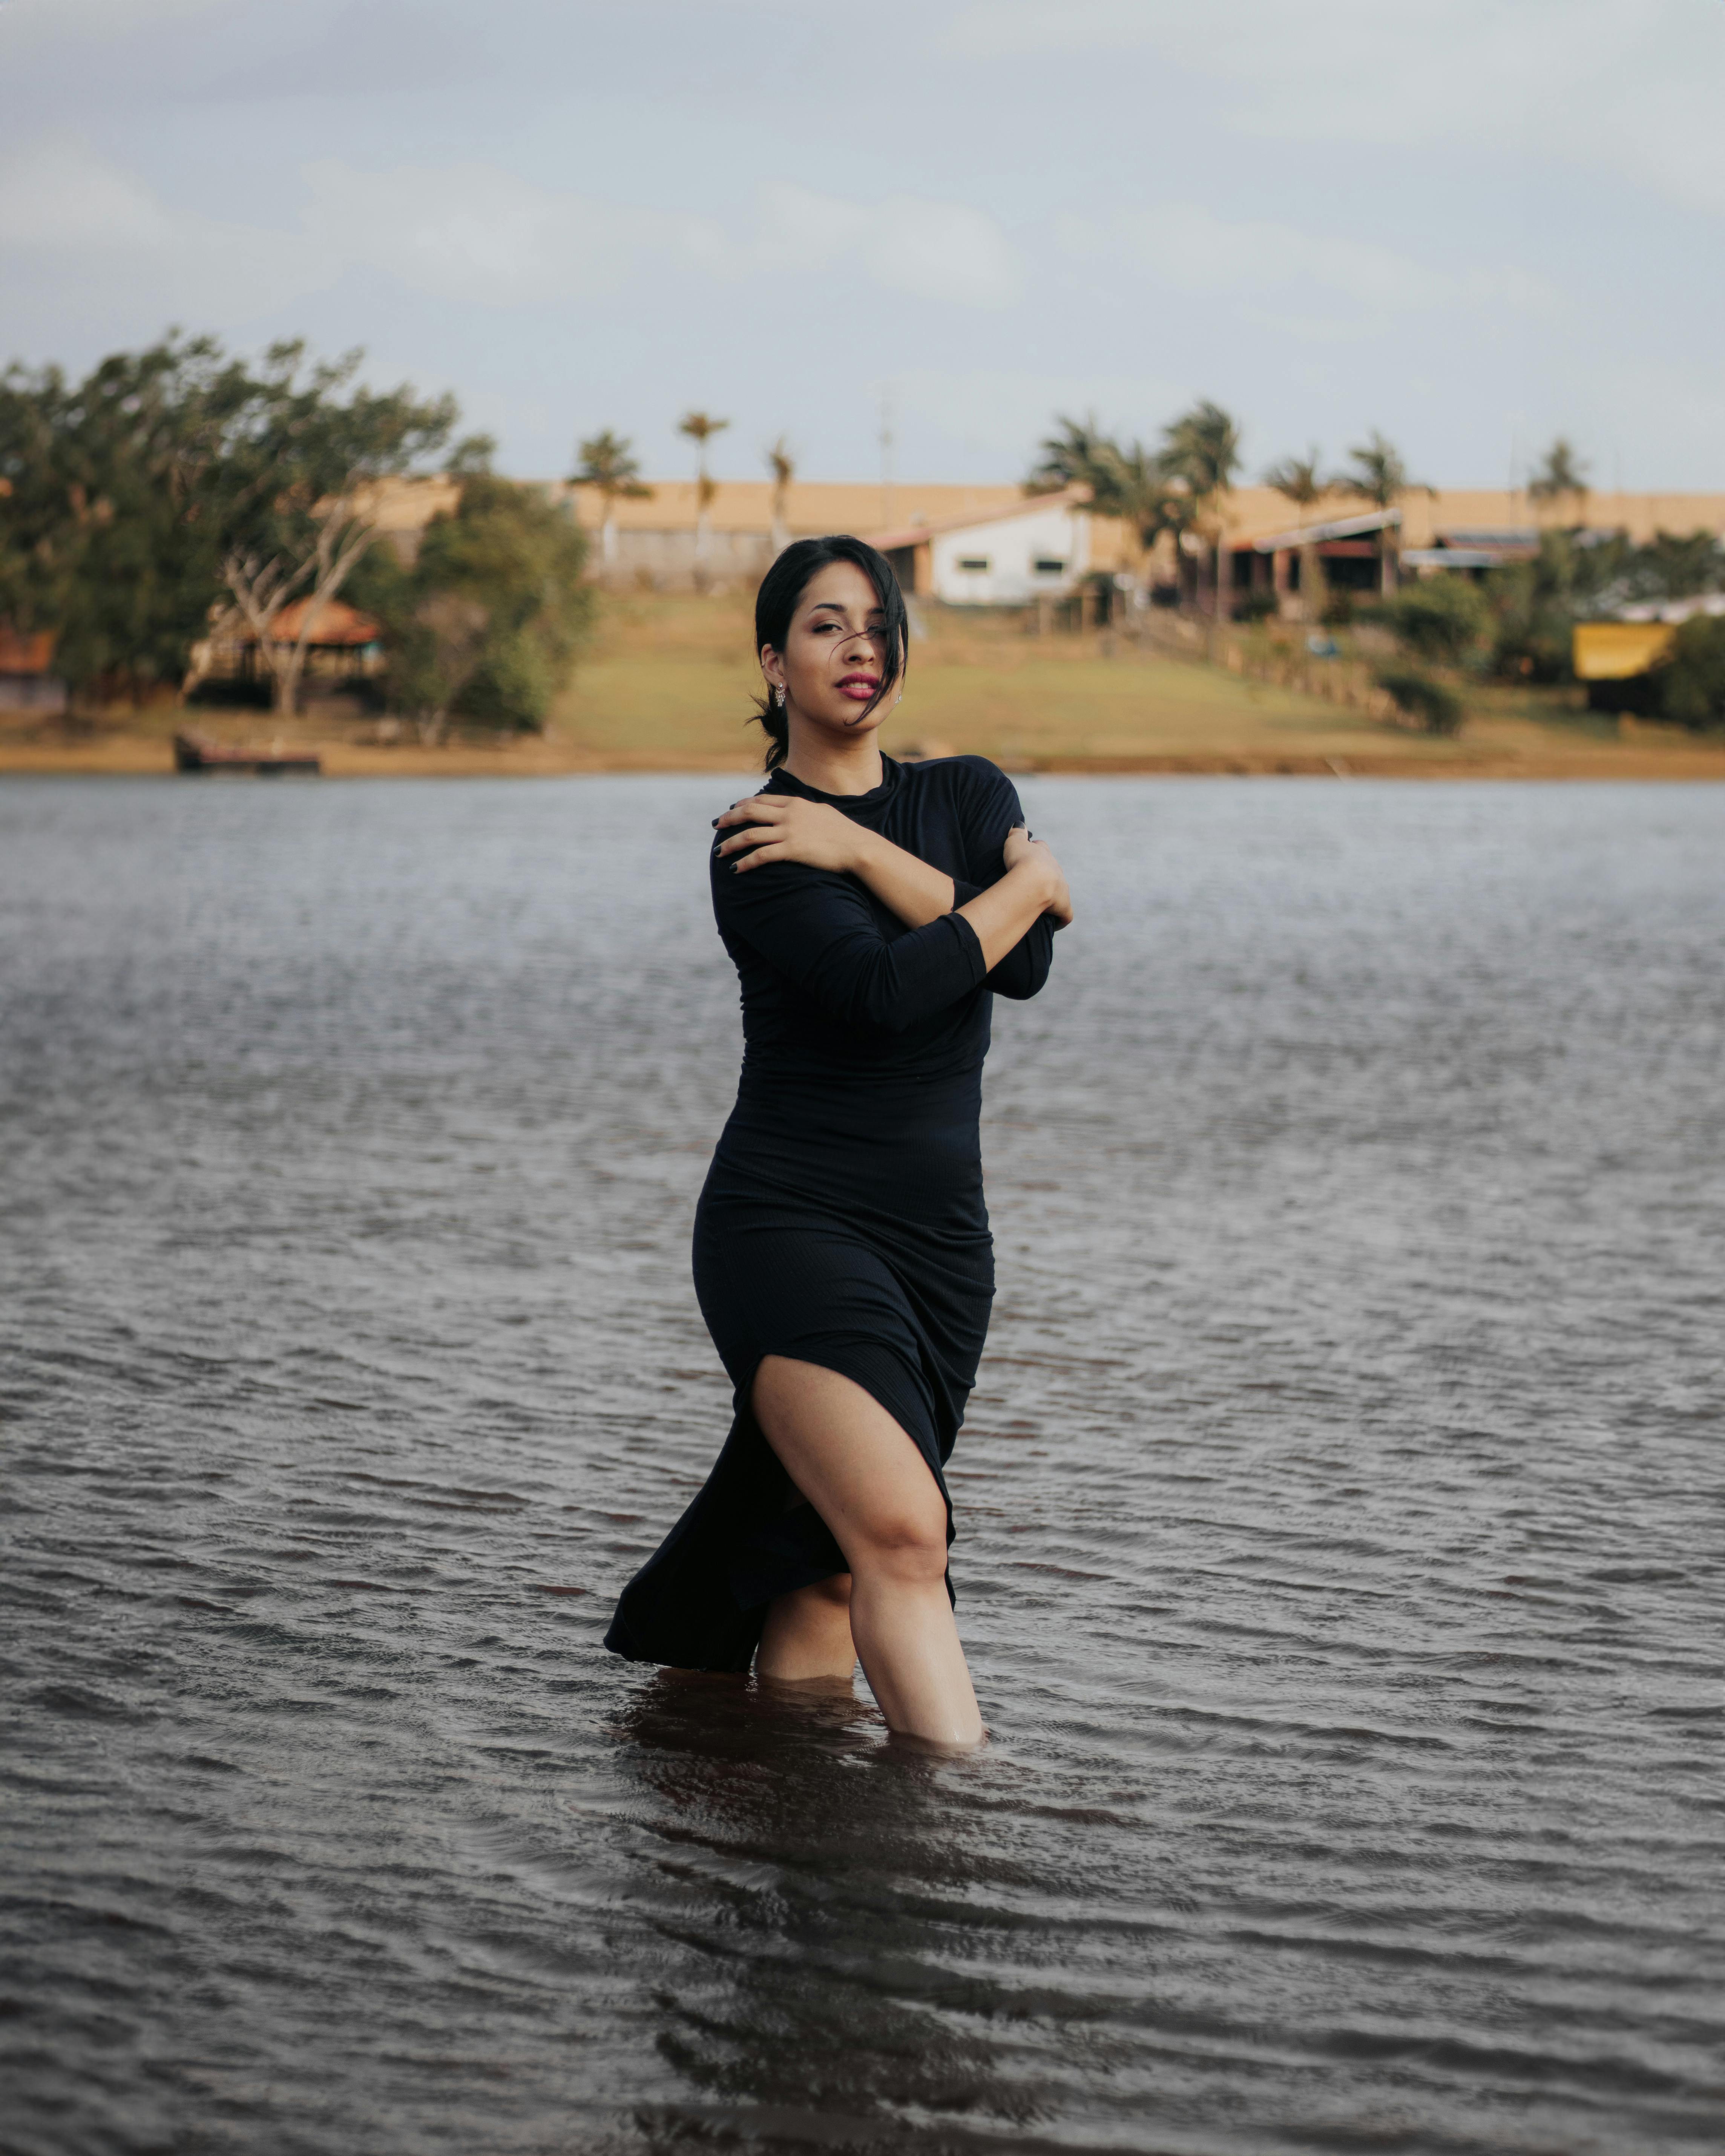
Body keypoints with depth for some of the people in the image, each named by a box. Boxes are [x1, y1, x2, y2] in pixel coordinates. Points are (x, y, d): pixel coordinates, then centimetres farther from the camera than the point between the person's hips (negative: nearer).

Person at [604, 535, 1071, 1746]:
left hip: (942, 1236, 6)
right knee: (902, 1529, -23)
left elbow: (1025, 964, -4)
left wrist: (864, 850, -10)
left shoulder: (970, 796, 14)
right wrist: (1030, 878, -4)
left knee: (827, 1563, 4)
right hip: (788, 1222, -6)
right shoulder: (760, 842, -4)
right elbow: (889, 986, -19)